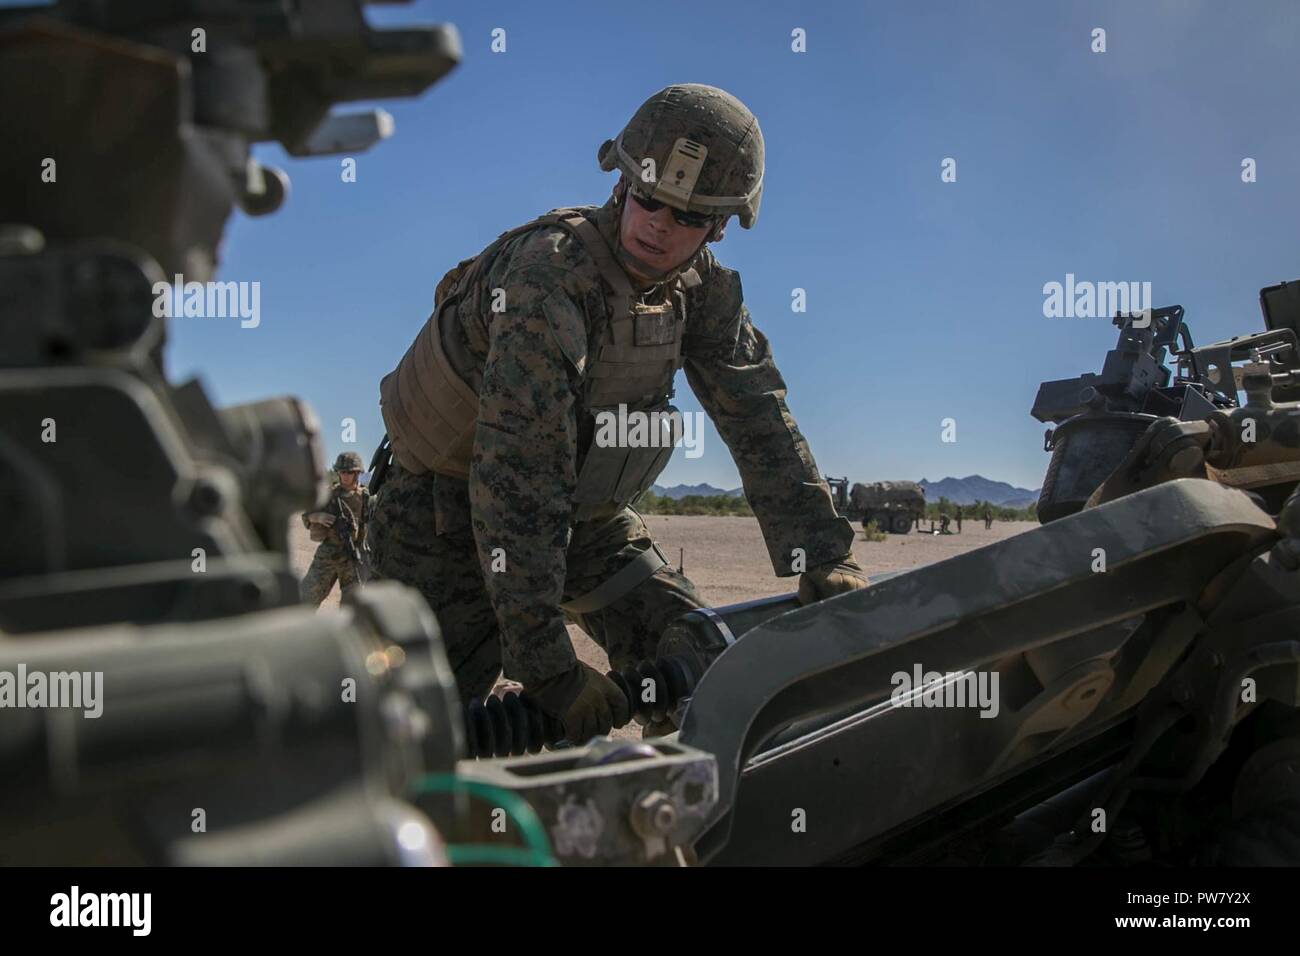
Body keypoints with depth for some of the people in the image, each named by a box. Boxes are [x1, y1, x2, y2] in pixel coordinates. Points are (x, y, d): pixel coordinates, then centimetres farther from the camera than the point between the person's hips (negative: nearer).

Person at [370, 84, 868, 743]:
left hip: (583, 513, 7)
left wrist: (824, 561, -13)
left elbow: (760, 425, -4)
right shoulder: (549, 271, -31)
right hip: (450, 509, -6)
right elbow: (516, 473, -37)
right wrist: (546, 667, -38)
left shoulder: (702, 290, -8)